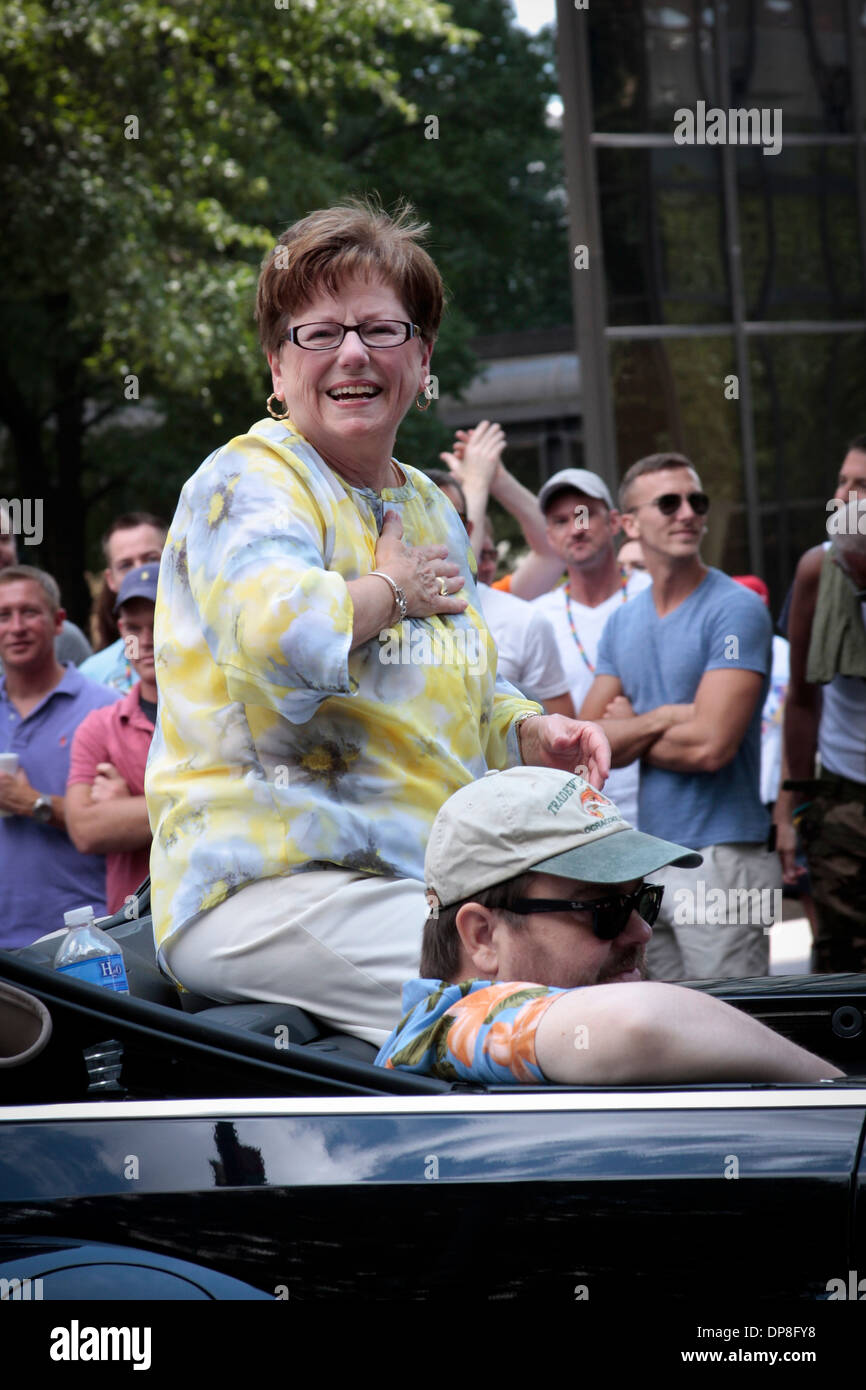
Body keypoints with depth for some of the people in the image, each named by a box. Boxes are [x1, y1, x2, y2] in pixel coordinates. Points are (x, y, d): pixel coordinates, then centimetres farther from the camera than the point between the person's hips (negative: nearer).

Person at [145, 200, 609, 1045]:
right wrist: (393, 589, -9)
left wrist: (530, 733, 11)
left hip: (422, 883, 9)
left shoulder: (428, 508, 21)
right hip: (266, 879, -9)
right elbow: (278, 636, -28)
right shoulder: (248, 482, -6)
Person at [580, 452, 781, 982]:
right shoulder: (623, 623, 13)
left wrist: (629, 731, 1)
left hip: (720, 861, -7)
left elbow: (710, 746, -17)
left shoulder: (736, 611, -8)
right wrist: (665, 719, -11)